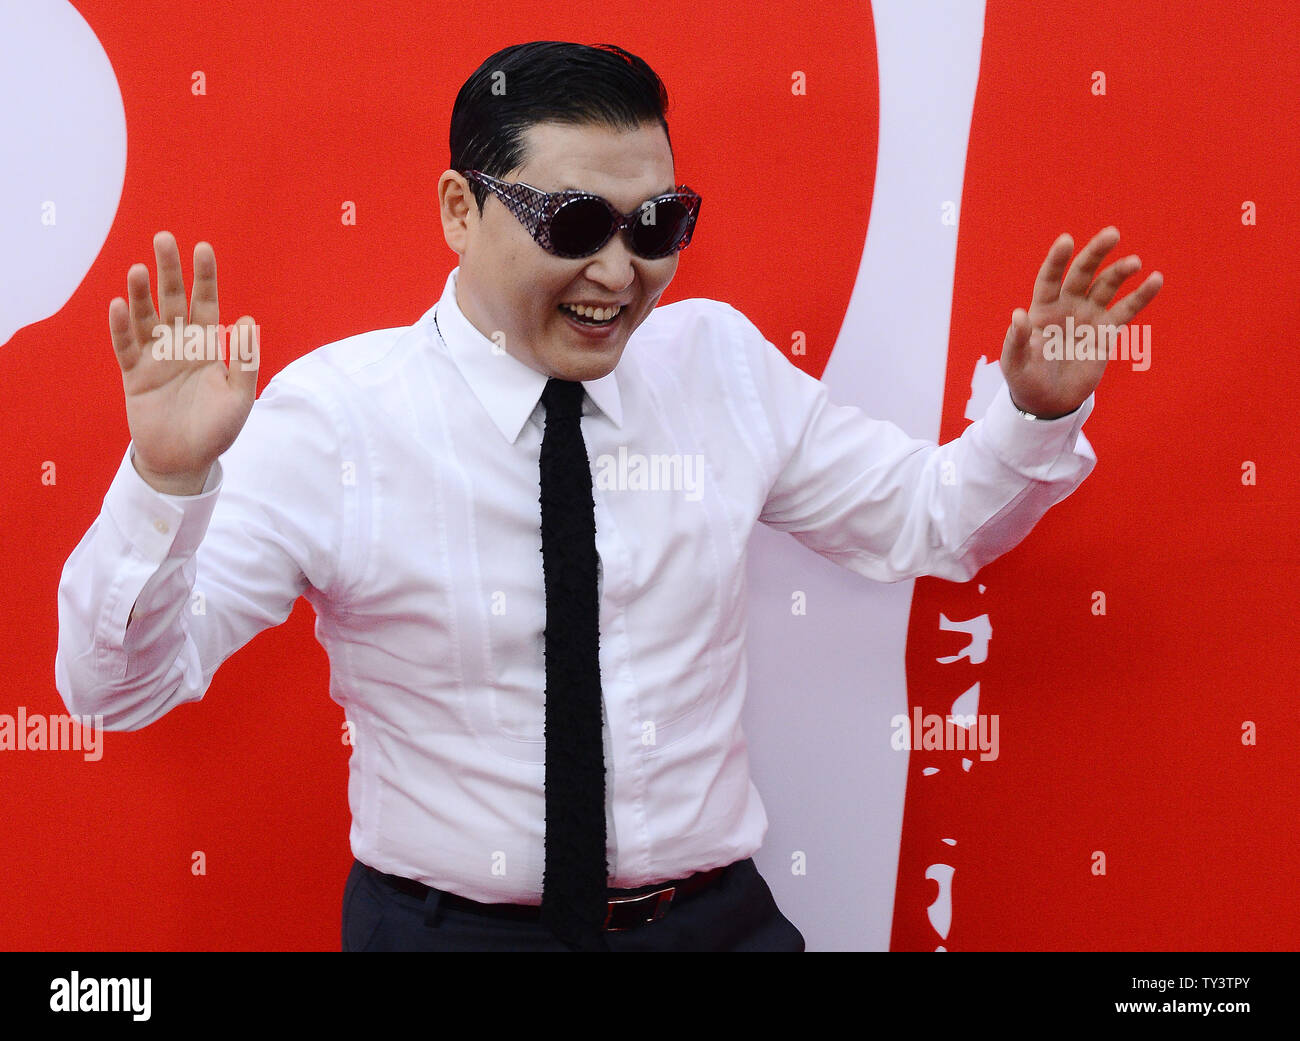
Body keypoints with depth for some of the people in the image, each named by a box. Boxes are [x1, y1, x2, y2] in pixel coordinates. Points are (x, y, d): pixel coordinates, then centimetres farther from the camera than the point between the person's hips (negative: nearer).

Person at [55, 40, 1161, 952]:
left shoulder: (721, 360, 2)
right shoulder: (333, 413, -9)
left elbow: (926, 519, 13)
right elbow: (117, 683, -11)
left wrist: (1038, 411, -4)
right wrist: (167, 477, -27)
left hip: (715, 916, 3)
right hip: (444, 926, -2)